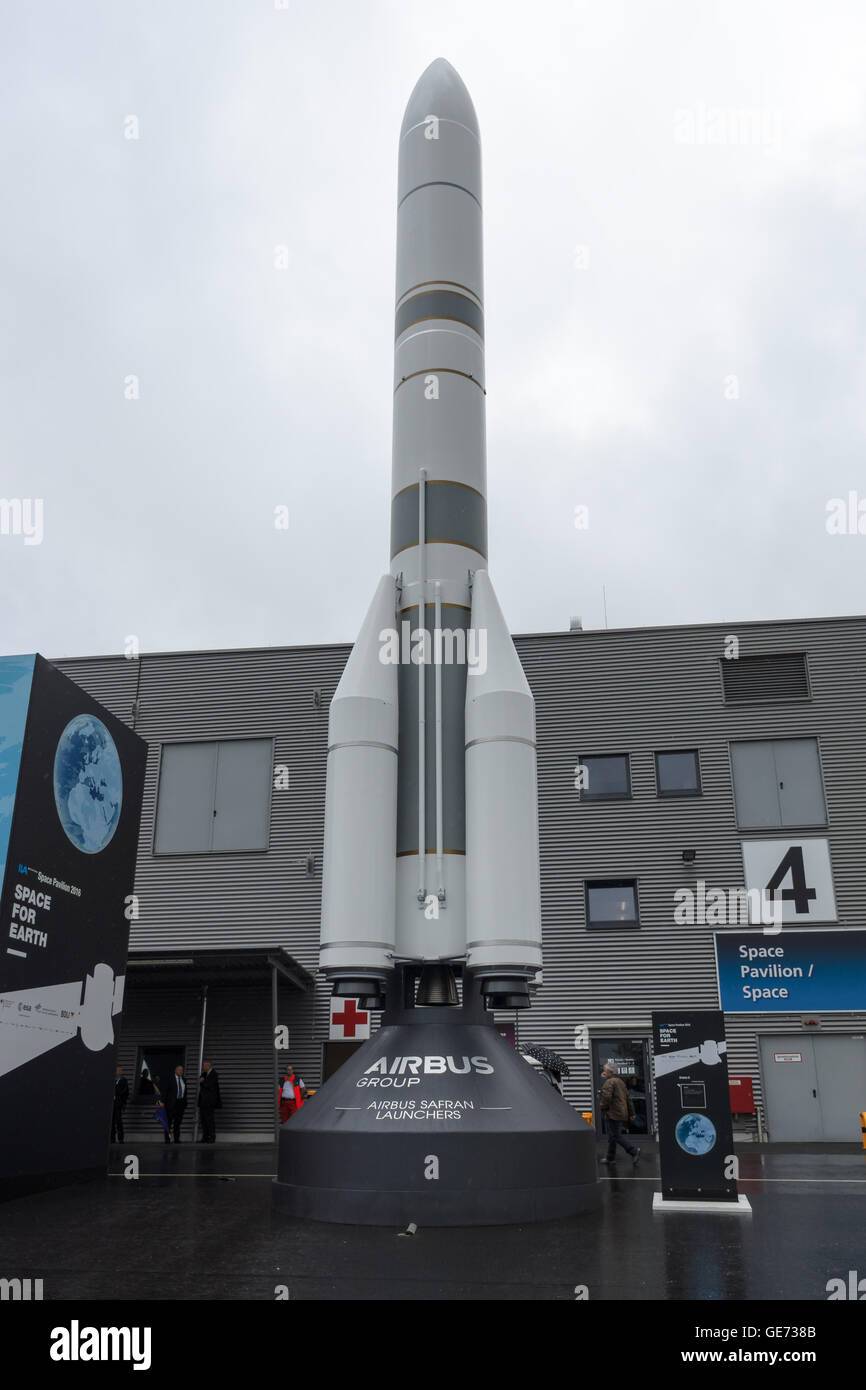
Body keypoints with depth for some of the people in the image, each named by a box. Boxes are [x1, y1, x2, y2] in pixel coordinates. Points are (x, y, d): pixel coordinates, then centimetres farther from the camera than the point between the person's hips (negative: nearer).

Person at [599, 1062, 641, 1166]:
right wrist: (631, 1113, 21)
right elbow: (628, 1098, 19)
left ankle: (634, 1151, -9)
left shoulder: (609, 1082, -13)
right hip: (622, 1113, 10)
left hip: (613, 1114, -10)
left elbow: (606, 1097, -24)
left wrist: (603, 1108, -7)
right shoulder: (620, 1081, 17)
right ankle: (610, 1158, 18)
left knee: (616, 1136, -6)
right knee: (612, 1136, 14)